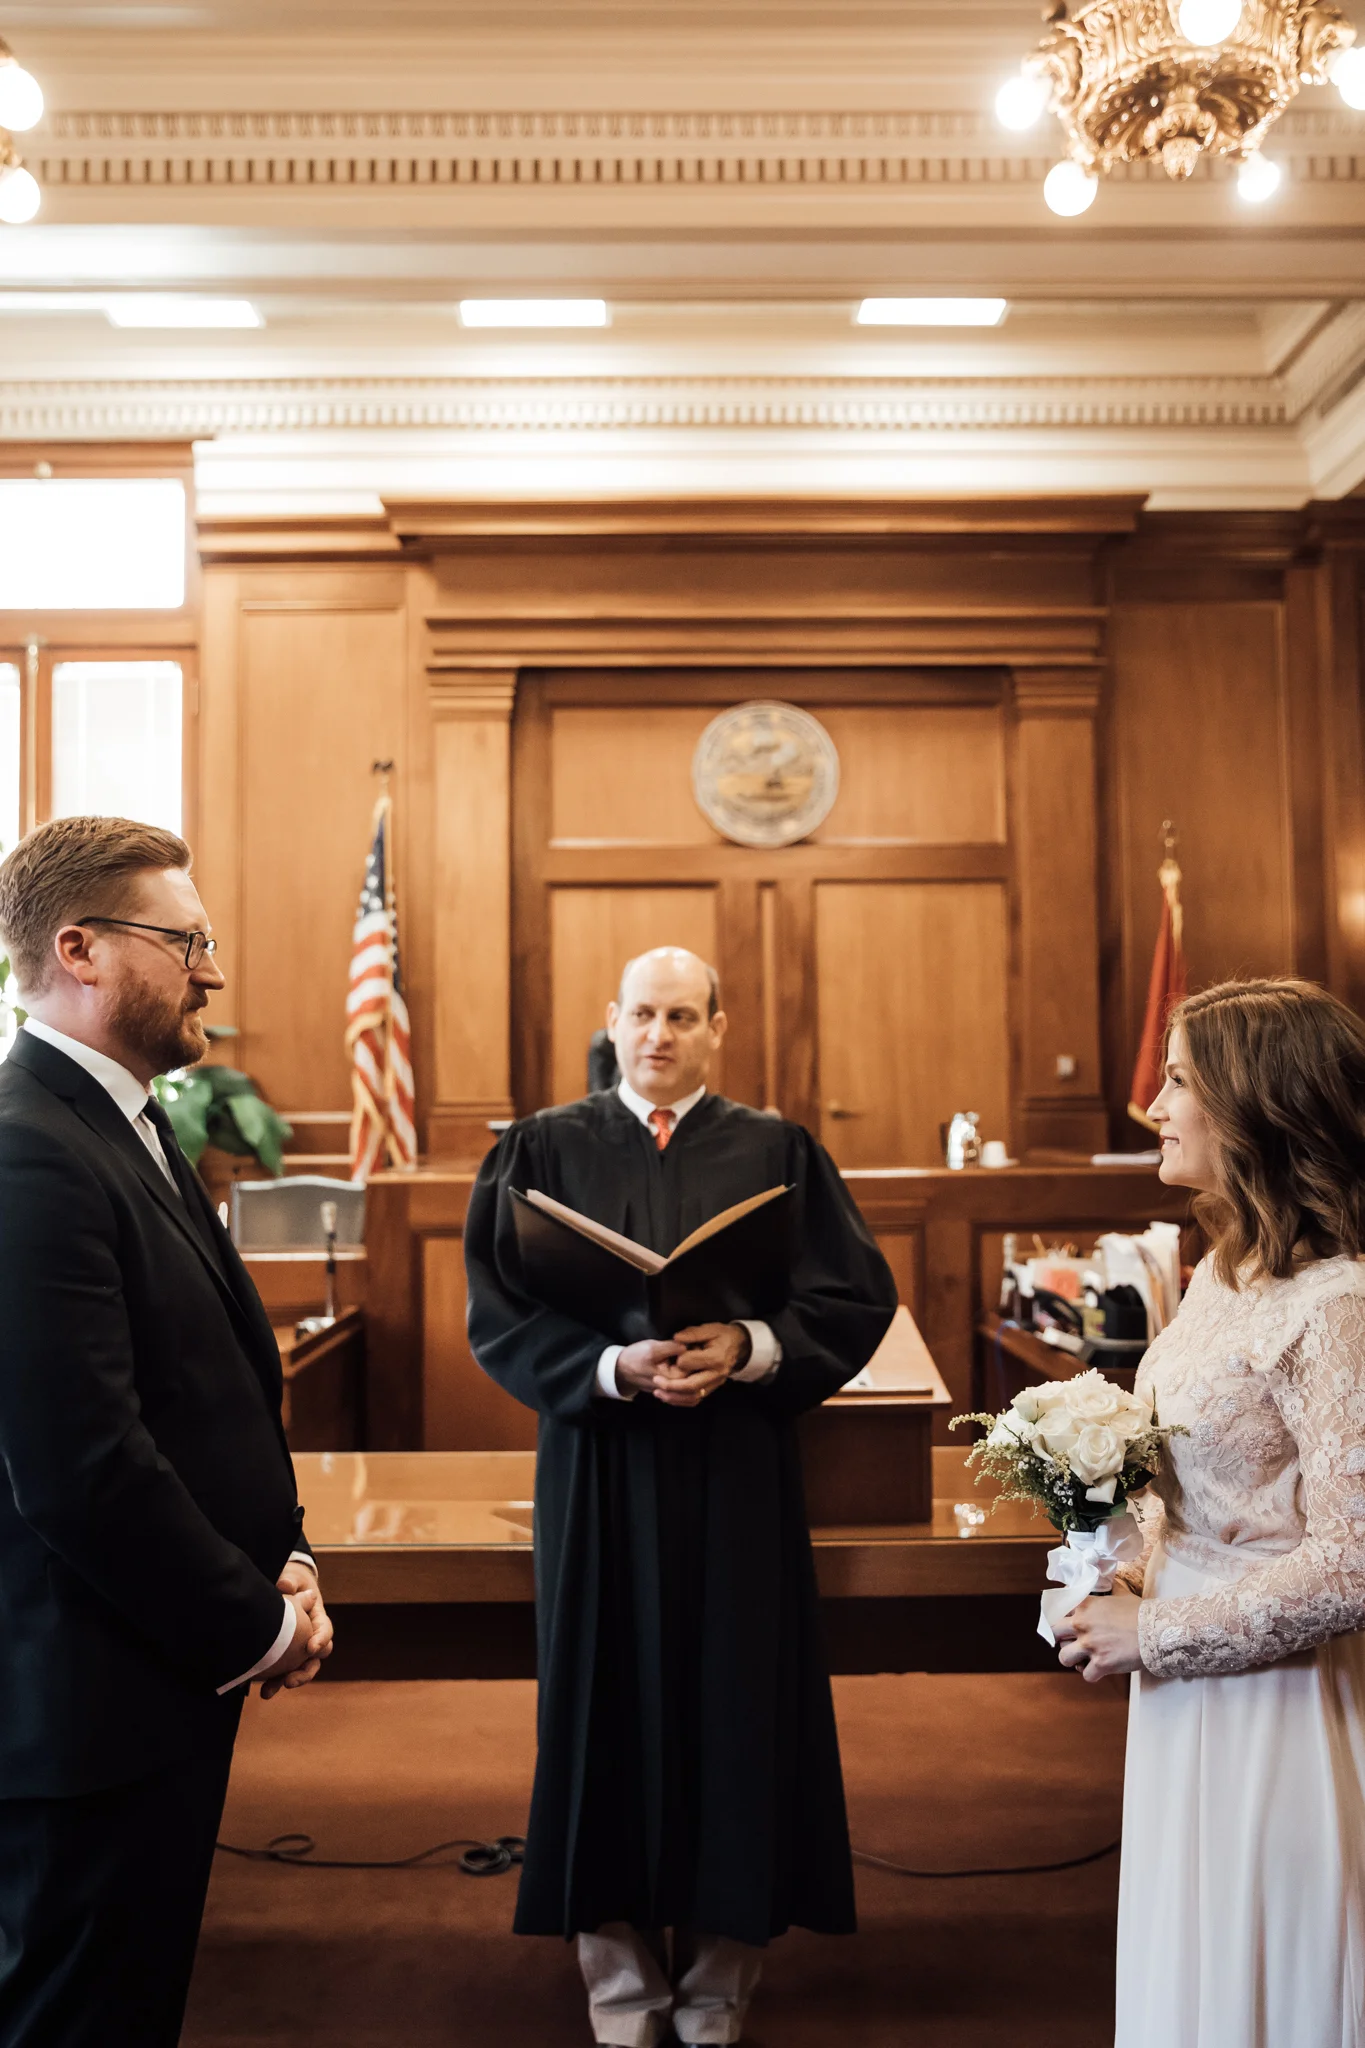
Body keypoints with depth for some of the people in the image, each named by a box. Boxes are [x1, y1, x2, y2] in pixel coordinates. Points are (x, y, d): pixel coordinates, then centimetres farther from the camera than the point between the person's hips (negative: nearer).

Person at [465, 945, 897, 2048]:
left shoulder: (777, 1153, 3)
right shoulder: (543, 1151, 3)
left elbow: (858, 1299, -2)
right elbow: (500, 1314, -4)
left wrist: (747, 1350, -18)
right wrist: (615, 1367, -19)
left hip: (739, 1478, 0)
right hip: (598, 1476, 0)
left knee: (736, 1703, 6)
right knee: (611, 1705, 6)